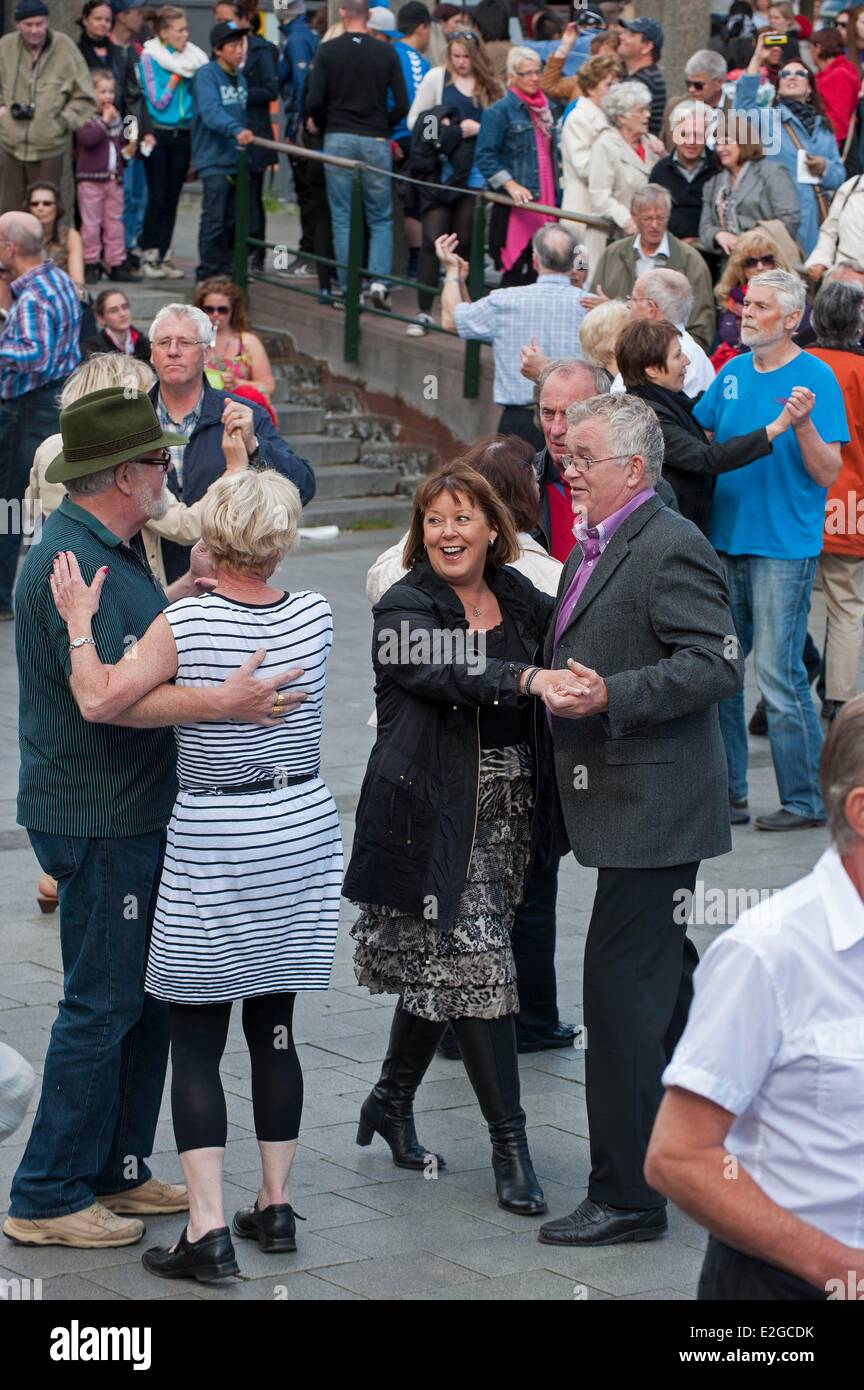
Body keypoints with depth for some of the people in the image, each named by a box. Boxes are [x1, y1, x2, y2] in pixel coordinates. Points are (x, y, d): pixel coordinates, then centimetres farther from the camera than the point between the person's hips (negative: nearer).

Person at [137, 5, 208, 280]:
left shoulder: (193, 57, 7)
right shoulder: (149, 57, -7)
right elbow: (157, 102, -9)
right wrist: (176, 77, -9)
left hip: (183, 135, 4)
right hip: (158, 135, -4)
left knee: (172, 198, 6)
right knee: (158, 198, -6)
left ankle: (163, 256, 12)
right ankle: (148, 257, 0)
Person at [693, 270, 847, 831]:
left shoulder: (816, 378, -7)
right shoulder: (733, 373, 11)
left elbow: (827, 473, -12)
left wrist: (802, 424, -27)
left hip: (784, 547, -7)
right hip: (724, 541, 7)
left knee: (779, 675, -7)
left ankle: (806, 800, 3)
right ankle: (727, 789, 19)